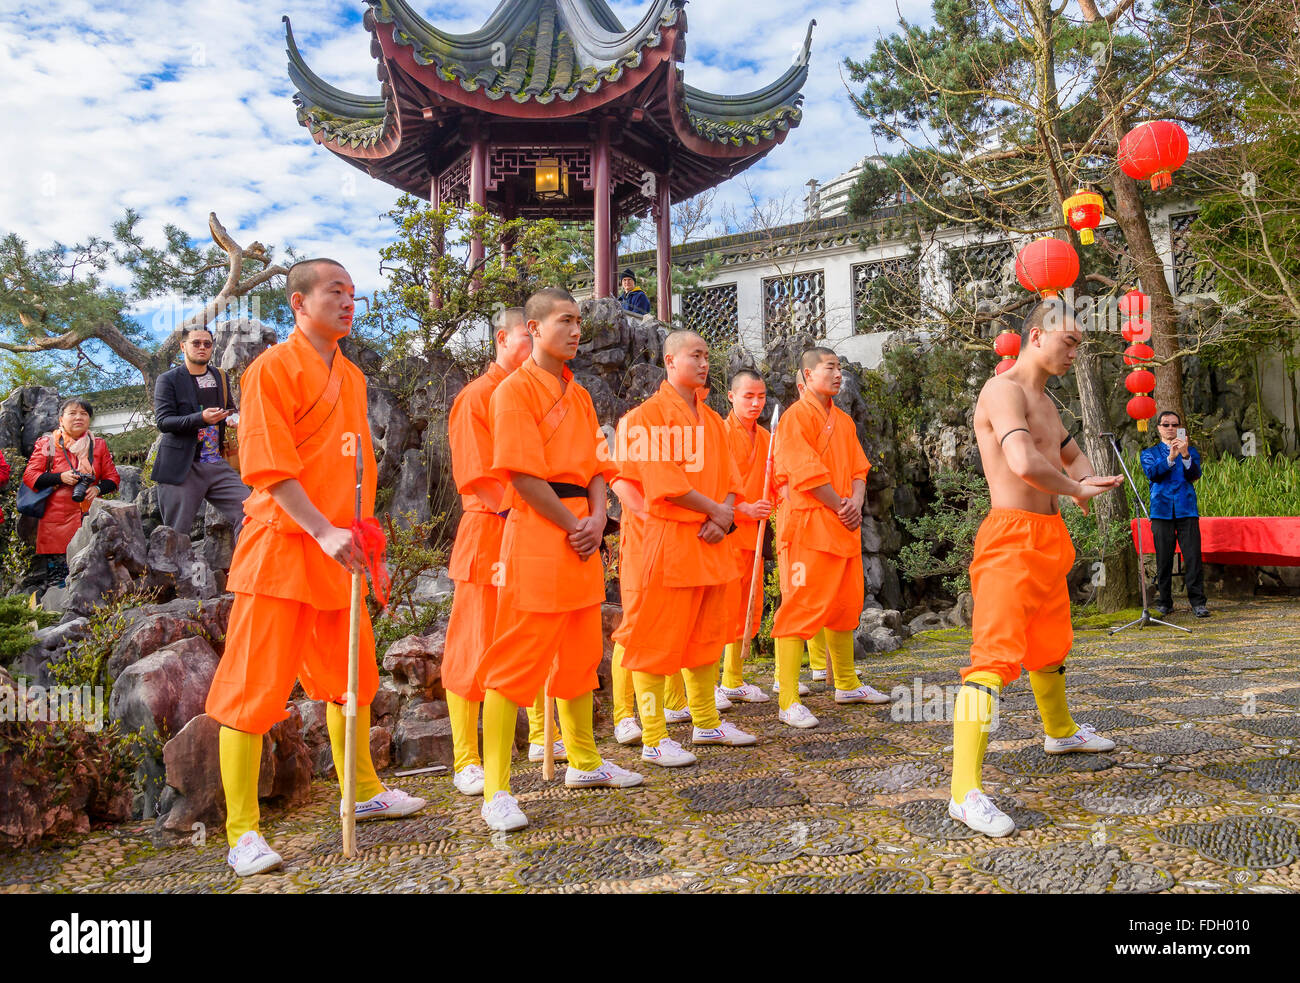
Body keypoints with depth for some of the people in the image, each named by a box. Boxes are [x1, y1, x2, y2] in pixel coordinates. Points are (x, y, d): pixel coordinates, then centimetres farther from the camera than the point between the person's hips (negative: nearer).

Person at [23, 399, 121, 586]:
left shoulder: (99, 445, 13)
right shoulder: (47, 444, 7)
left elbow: (113, 478, 14)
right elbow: (29, 476, 5)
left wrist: (98, 489, -7)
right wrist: (60, 477, -11)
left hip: (91, 519, 2)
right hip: (57, 521, -2)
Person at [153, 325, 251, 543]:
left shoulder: (220, 377, 15)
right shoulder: (168, 380, 1)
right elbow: (163, 421, -9)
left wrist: (233, 417, 3)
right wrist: (201, 418, -25)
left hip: (217, 465, 4)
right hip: (181, 468, -4)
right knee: (176, 536, -1)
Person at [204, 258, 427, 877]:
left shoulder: (351, 376, 16)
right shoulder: (273, 368, -8)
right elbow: (269, 465, -16)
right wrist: (323, 530, -25)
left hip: (340, 554, 8)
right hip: (281, 547, -8)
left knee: (352, 680, 18)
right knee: (254, 689, -2)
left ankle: (363, 793, 35)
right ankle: (242, 833, 8)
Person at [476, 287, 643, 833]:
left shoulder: (578, 395, 17)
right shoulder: (516, 389, -7)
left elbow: (596, 466, 13)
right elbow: (523, 475, -15)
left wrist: (597, 519, -5)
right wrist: (573, 526, -13)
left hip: (582, 535, 8)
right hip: (536, 535, -8)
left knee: (579, 656, 17)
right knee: (516, 663, -5)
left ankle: (584, 763, 33)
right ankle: (496, 791, 3)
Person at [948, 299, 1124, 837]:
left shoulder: (1043, 399, 18)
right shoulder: (1003, 390, -14)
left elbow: (1073, 455, 32)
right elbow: (1024, 464, -30)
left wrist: (1086, 481, 8)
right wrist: (1075, 489, -11)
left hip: (1048, 537, 10)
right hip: (1012, 538, -10)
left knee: (1050, 643, 26)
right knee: (995, 656, -17)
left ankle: (1060, 731, 49)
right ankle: (965, 789, -19)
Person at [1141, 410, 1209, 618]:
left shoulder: (1190, 451, 16)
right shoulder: (1149, 453, 15)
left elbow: (1195, 474, -2)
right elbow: (1152, 473, -5)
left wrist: (1185, 456, -20)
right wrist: (1170, 458, -20)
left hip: (1186, 509, 0)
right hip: (1162, 510, 0)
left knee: (1193, 556, -8)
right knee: (1163, 558, 1)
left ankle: (1197, 602, -5)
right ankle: (1164, 601, 9)